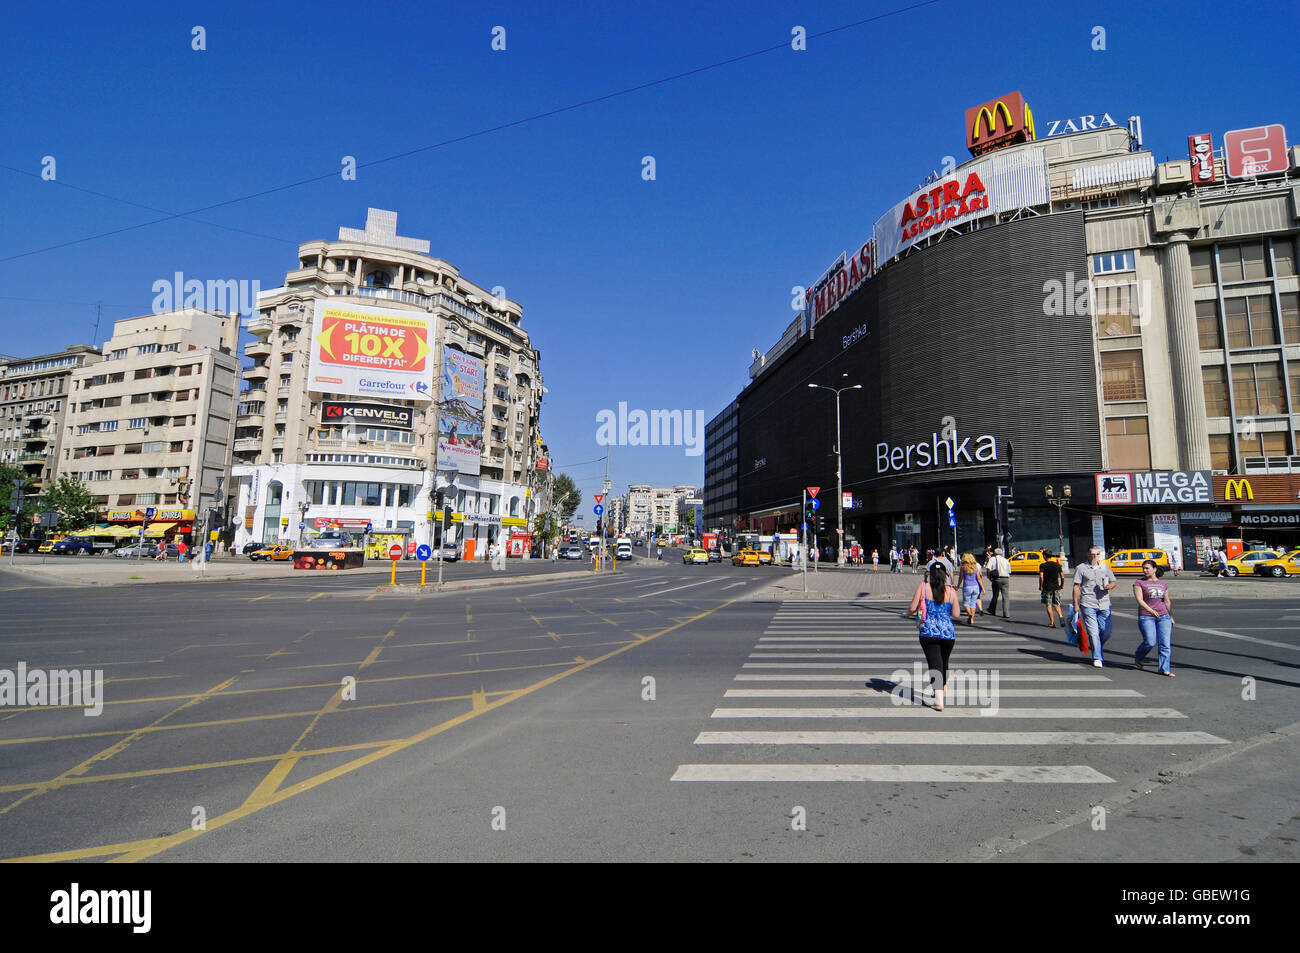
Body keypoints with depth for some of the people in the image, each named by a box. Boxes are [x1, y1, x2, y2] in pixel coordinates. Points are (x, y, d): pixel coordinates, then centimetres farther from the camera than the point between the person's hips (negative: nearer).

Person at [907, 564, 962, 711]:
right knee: (944, 662, 24)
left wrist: (909, 612, 17)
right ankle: (943, 688, 44)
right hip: (948, 633, 3)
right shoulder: (951, 591, 2)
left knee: (935, 664, -3)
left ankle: (939, 700, -16)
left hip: (928, 632, -2)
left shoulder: (923, 586, -3)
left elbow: (912, 608, -5)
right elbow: (957, 615, 6)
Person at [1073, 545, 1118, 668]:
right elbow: (1076, 587, 1)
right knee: (1093, 632, -5)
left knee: (1106, 632, 4)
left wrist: (1109, 586, -8)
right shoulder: (1081, 568, 1)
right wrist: (1076, 604, -4)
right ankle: (1097, 658, 4)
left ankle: (1096, 649, 30)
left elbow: (1114, 582, 17)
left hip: (1104, 604, 4)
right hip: (1088, 605, -4)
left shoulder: (1105, 567, 14)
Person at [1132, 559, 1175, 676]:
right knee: (1150, 642, -11)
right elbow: (1139, 600, -11)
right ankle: (1138, 657, 17)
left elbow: (1167, 601, 20)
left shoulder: (1163, 583, 13)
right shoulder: (1139, 583, -1)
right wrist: (1151, 610, -24)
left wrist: (1171, 616, 20)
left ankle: (1164, 669, 0)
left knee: (1165, 643, -5)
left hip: (1164, 616, 4)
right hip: (1146, 617, -4)